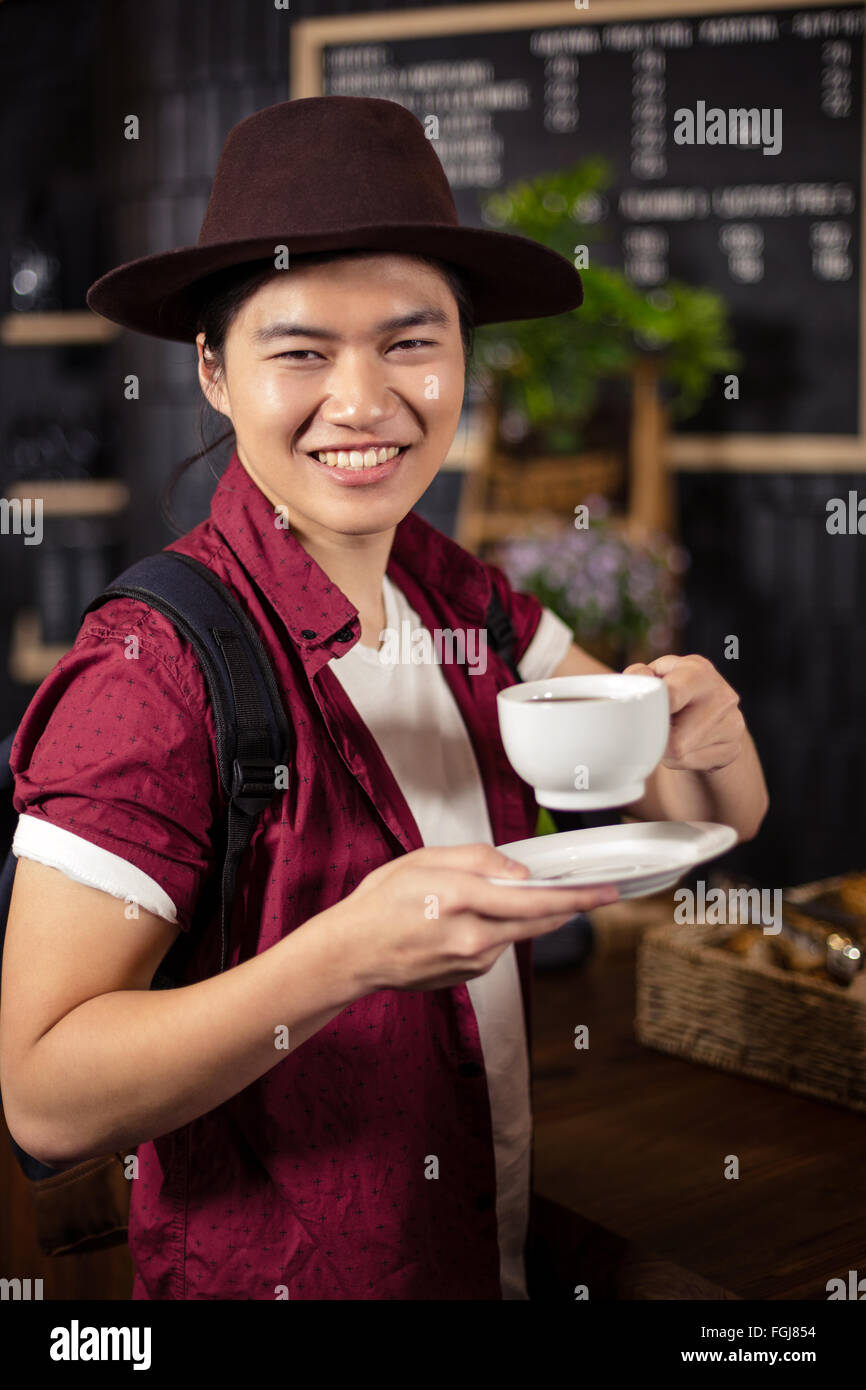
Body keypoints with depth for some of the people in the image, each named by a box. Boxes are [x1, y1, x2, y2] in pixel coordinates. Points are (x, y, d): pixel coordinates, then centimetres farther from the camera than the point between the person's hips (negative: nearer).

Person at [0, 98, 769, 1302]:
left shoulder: (460, 596, -5)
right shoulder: (153, 669, -24)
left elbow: (723, 816, 0)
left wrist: (703, 732, -22)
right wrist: (350, 953, -37)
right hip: (269, 1271, -6)